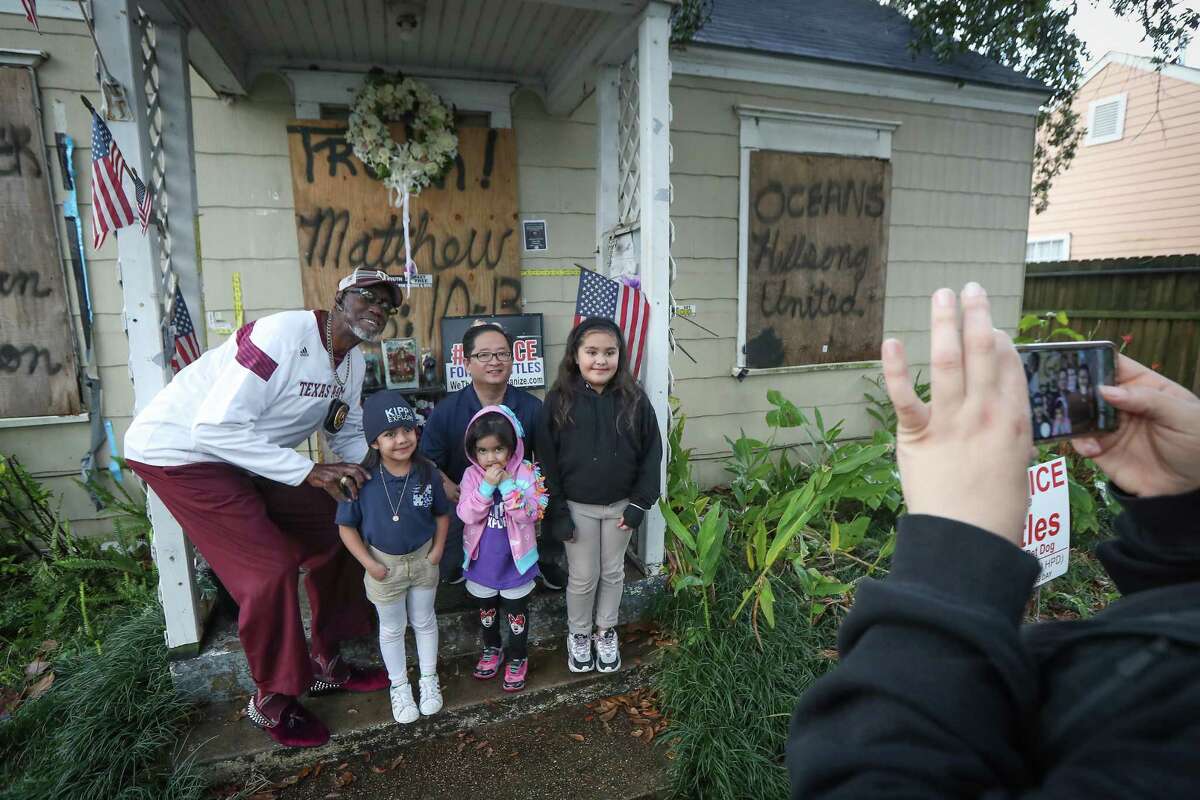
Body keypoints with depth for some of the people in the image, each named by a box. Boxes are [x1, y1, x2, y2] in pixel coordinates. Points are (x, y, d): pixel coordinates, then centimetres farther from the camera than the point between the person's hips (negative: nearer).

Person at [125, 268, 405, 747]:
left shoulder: (353, 361, -1)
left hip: (248, 457, 9)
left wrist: (359, 469, -14)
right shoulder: (283, 336, -28)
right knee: (269, 569, -14)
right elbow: (215, 427, -31)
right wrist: (309, 471, -31)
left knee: (332, 535, 6)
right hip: (180, 450, -9)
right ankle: (272, 703, 10)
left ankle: (326, 665, 23)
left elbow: (349, 433, 8)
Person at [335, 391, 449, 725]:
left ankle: (429, 679, 43)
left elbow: (442, 514, -1)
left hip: (423, 560, 2)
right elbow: (347, 526, -12)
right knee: (391, 629, 19)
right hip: (384, 564, -1)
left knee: (424, 622, 21)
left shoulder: (428, 474, -17)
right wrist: (369, 564, -14)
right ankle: (399, 686, 41)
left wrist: (437, 550, -9)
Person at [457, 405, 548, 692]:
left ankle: (518, 657, 38)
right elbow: (467, 515, -19)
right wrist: (487, 486, -30)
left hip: (515, 559, -2)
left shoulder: (526, 473, -17)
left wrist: (507, 484, -31)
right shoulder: (471, 475, -11)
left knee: (516, 613, 16)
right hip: (482, 560, 2)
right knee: (486, 610, 24)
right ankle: (491, 649, 49)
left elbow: (529, 514, -23)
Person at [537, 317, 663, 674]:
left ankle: (606, 632, 41)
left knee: (613, 572, 18)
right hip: (577, 507, -1)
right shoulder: (559, 400, -13)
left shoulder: (634, 399, -9)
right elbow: (547, 460, -8)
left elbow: (651, 453, -3)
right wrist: (557, 512, -9)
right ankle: (578, 634, 38)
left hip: (620, 506, 2)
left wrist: (639, 503, -6)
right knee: (582, 577, 12)